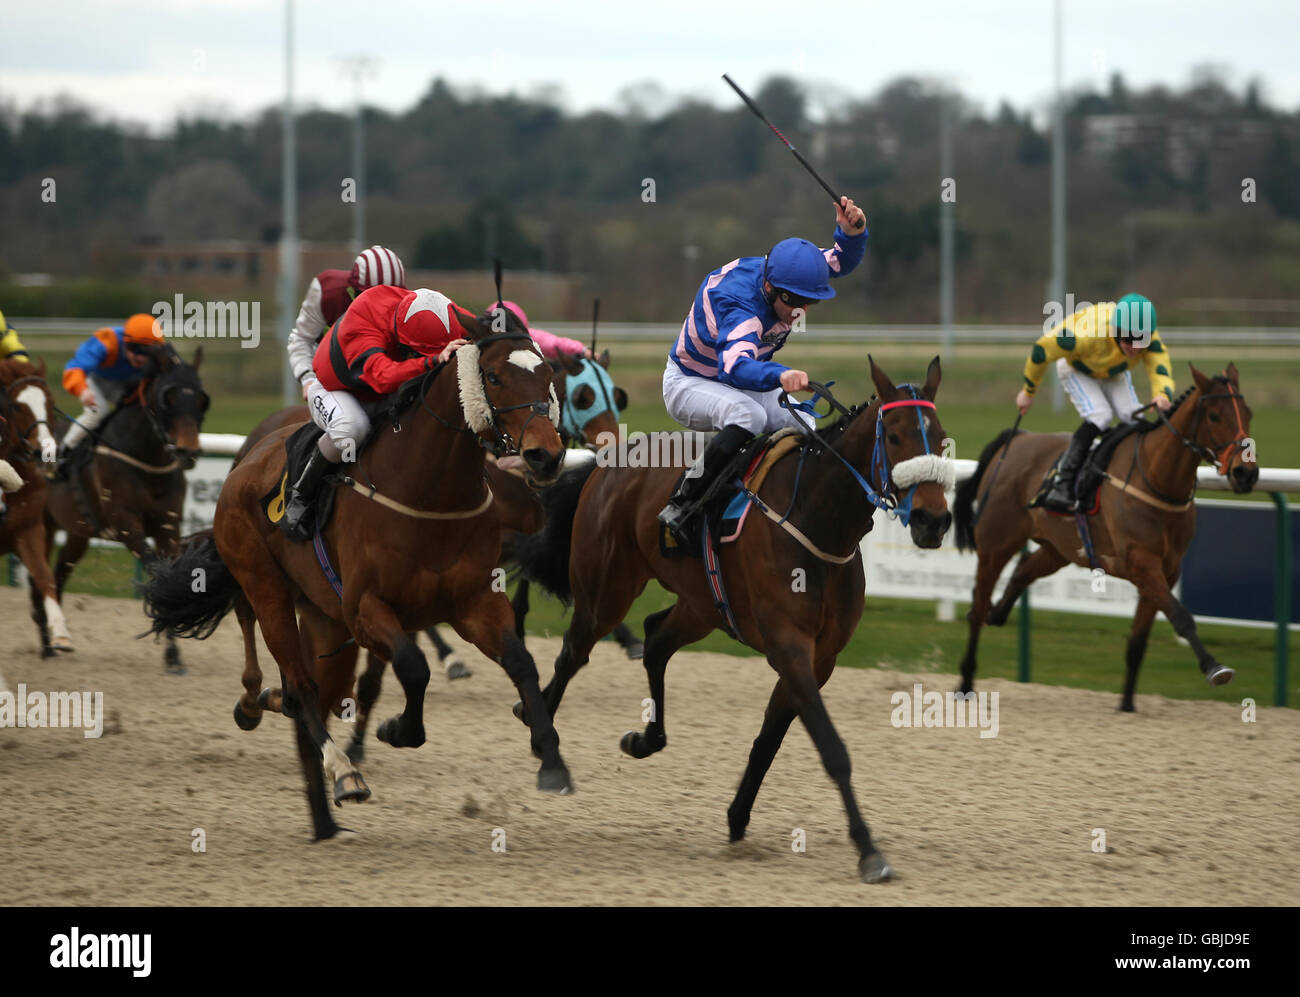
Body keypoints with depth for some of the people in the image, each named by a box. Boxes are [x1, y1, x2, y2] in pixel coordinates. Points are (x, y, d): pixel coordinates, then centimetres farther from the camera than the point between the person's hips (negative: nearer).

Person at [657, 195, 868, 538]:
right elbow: (735, 366, -58)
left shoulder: (781, 271, -17)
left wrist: (851, 232, -29)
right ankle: (681, 508, -33)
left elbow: (841, 260, -4)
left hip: (747, 381, 8)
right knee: (749, 415, -37)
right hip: (690, 384, -8)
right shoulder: (740, 306, -41)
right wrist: (780, 376, -79)